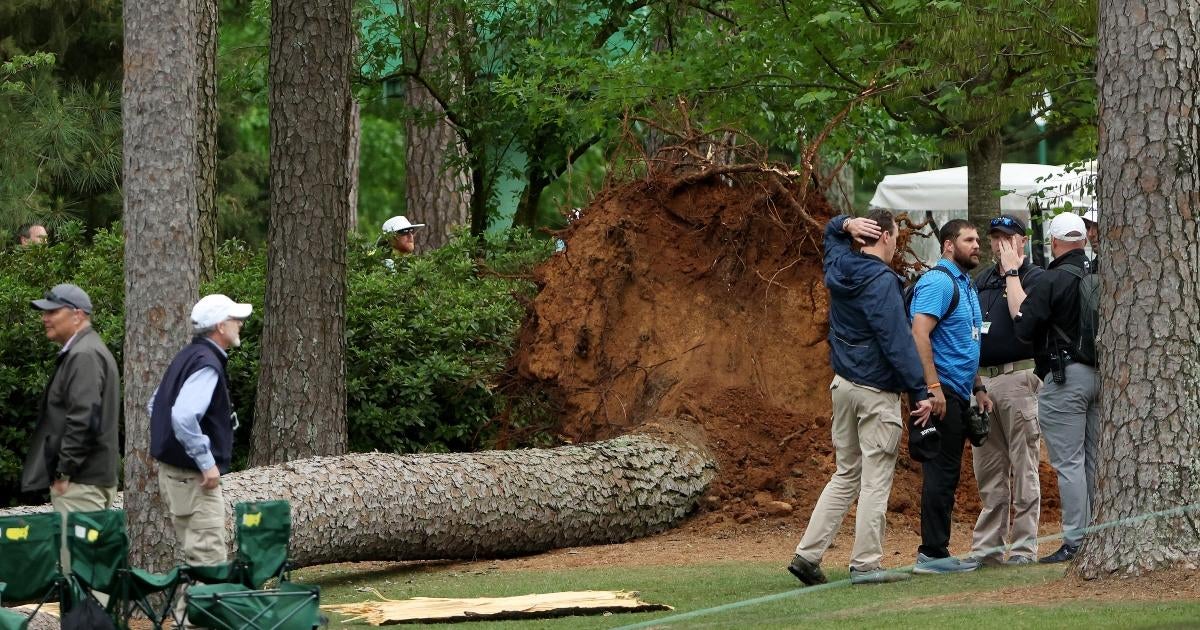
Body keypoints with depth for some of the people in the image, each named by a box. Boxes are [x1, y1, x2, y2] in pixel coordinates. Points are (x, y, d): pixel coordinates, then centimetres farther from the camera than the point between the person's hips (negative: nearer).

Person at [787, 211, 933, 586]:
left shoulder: (838, 267, 7)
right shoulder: (882, 281, -17)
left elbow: (832, 232, 30)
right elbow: (897, 342, -20)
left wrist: (847, 225, 7)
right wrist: (919, 393, -18)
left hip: (843, 385, 8)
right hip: (877, 391, -8)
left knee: (846, 475, 15)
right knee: (875, 480, -2)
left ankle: (807, 554, 9)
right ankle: (866, 565, 0)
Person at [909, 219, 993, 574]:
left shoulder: (965, 285, 20)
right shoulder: (938, 282, -12)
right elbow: (919, 334, -22)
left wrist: (978, 388, 22)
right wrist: (933, 387, -27)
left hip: (958, 395, 10)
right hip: (941, 393, -10)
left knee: (947, 475, 11)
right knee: (941, 474, -8)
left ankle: (935, 552, 15)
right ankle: (933, 554, -6)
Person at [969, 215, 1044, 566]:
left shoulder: (1034, 277, -3)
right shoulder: (982, 280, 18)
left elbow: (1021, 314, -21)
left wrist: (1011, 271, -12)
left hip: (1018, 377, -7)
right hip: (981, 380, 7)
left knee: (1023, 468, -4)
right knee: (987, 470, 9)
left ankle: (1023, 546, -2)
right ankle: (988, 546, 14)